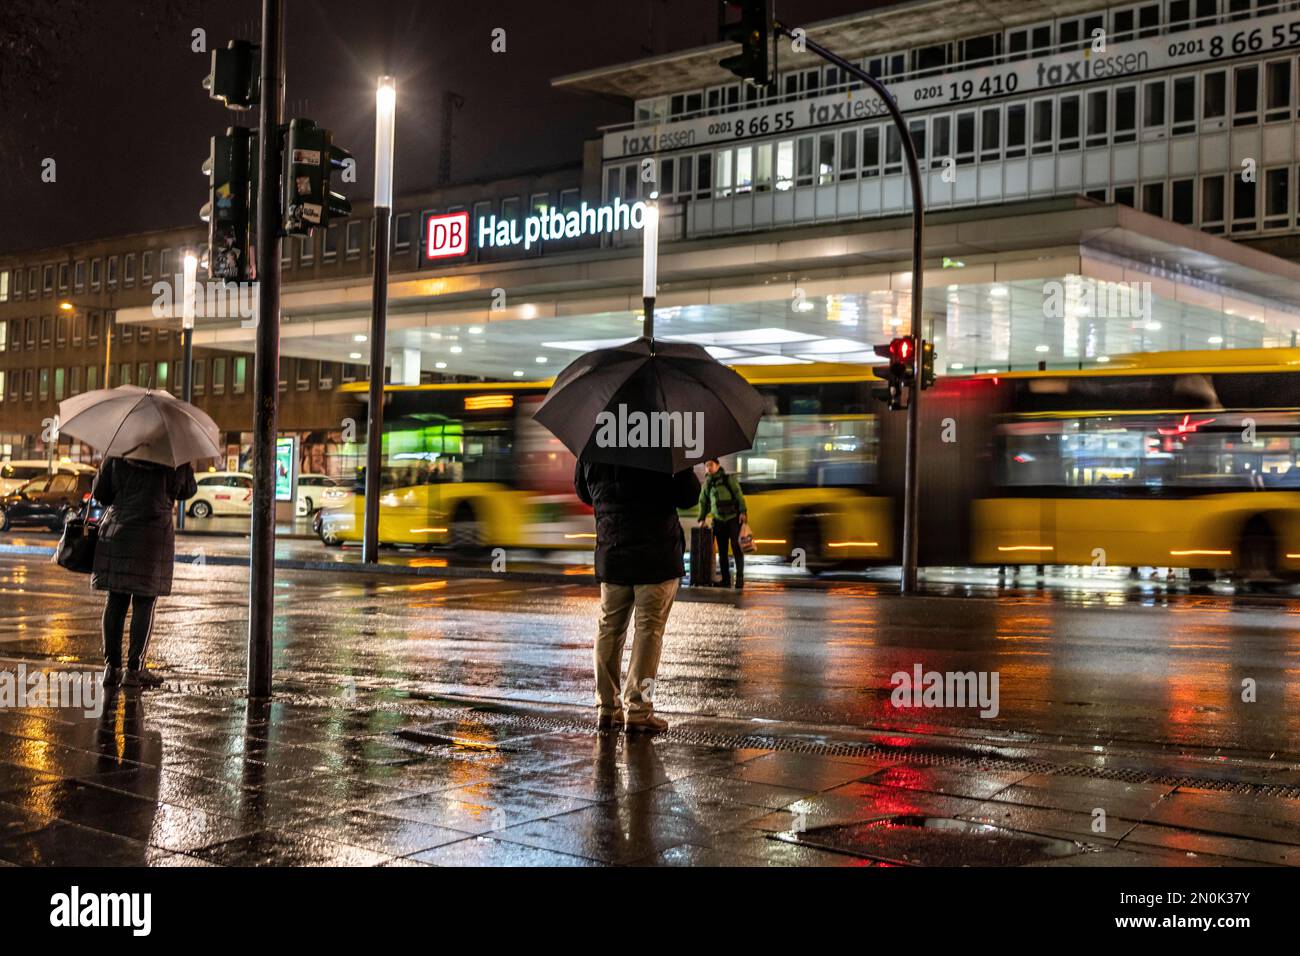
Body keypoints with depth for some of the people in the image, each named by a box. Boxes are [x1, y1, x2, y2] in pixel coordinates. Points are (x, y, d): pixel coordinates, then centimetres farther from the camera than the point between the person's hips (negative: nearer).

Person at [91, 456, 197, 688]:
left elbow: (99, 492, 8)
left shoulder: (118, 457, 5)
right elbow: (187, 491, 13)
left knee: (115, 602, 9)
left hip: (117, 532, 3)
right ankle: (134, 670, 2)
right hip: (154, 536, -3)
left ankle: (112, 667, 9)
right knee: (144, 604, 2)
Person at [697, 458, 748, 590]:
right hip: (719, 520, 4)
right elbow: (703, 502, 17)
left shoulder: (729, 479, -3)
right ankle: (726, 580, 9)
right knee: (722, 552, 4)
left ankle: (740, 579, -5)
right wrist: (702, 518, 9)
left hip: (734, 518, -4)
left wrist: (743, 511, -16)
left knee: (737, 549, -8)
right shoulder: (707, 484, 9)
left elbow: (739, 495, -6)